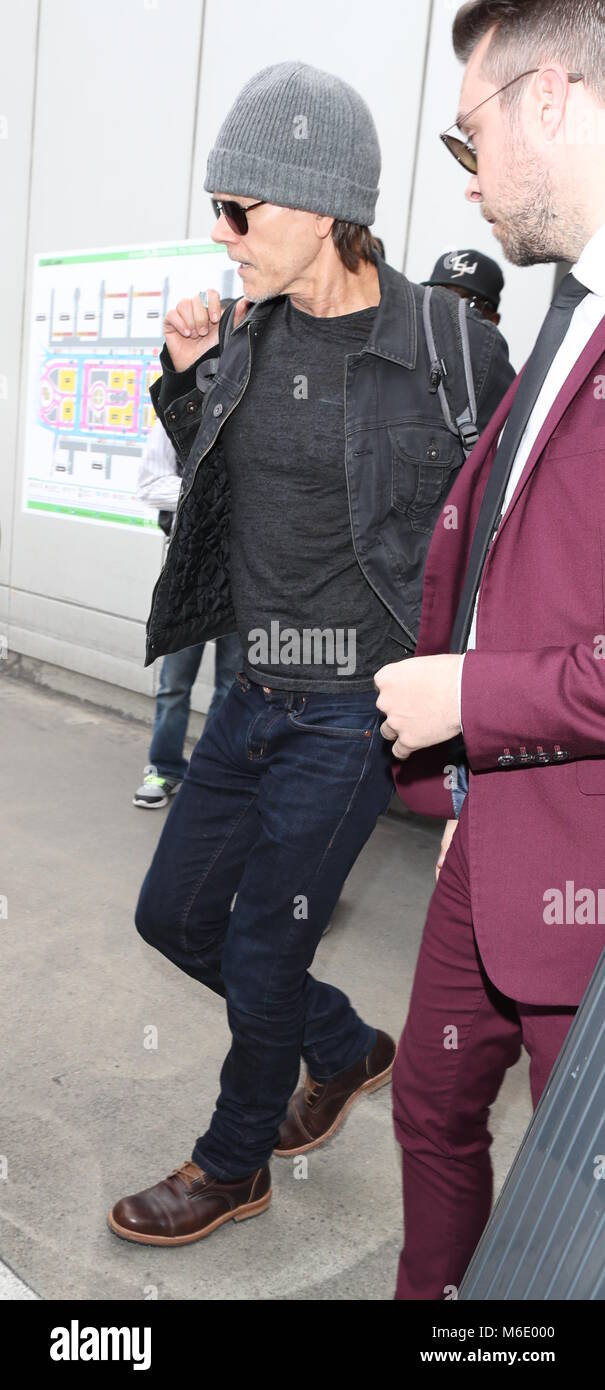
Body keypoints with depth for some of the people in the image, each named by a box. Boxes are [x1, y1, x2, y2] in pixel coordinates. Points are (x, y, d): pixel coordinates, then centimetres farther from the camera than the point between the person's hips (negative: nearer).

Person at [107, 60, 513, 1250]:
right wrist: (184, 373, 0)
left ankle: (234, 1166, 35)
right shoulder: (250, 333, 3)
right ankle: (347, 1049, 41)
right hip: (257, 691, 7)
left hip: (352, 708, -7)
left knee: (260, 957, 4)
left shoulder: (450, 348, -14)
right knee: (173, 915, 16)